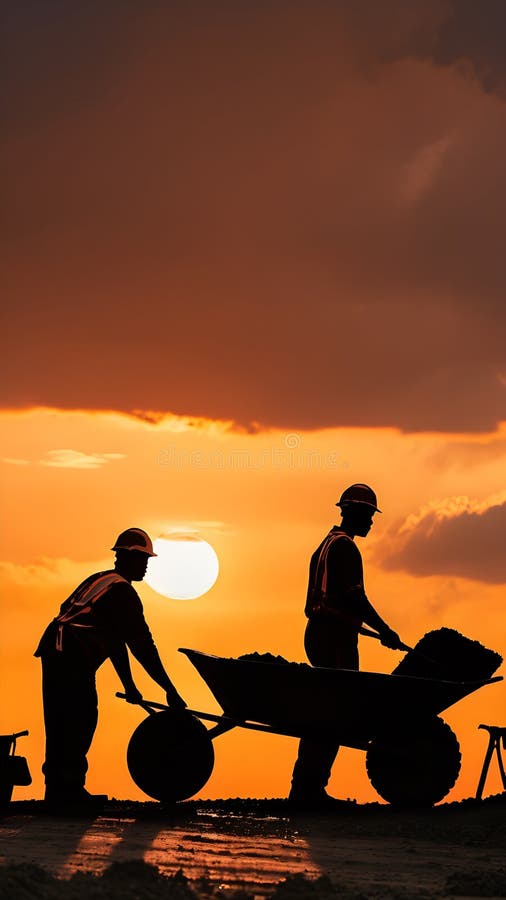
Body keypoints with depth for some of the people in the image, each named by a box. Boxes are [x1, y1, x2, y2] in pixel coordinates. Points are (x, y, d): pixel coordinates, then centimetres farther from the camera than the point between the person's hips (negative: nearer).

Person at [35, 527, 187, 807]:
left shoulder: (99, 581, 26)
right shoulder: (122, 592, -5)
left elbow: (115, 639, 29)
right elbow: (142, 645, -8)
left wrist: (129, 686, 30)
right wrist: (170, 690, -5)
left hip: (53, 651, 10)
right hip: (73, 658, -10)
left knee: (60, 722, 11)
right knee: (81, 720, -9)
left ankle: (57, 789, 14)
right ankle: (70, 789, -11)